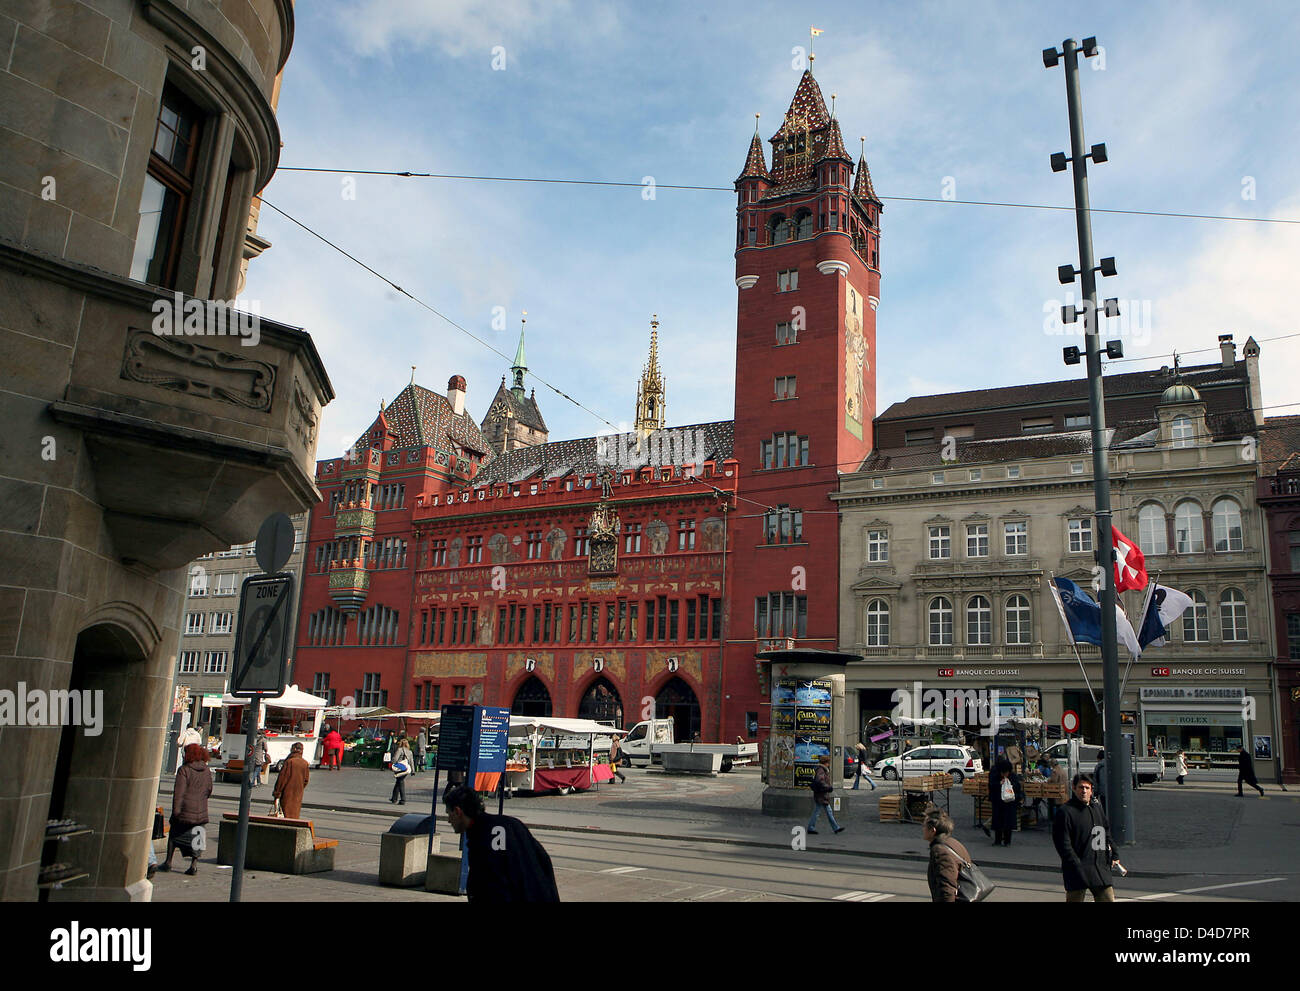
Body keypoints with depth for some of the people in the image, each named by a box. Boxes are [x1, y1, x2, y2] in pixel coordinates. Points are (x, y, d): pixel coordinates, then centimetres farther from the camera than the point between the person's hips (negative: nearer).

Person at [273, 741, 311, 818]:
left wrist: (277, 792, -6)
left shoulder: (289, 762, -14)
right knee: (295, 813, 13)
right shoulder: (305, 763, 0)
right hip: (298, 794, 4)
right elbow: (306, 780, 7)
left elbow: (282, 778, -12)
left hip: (287, 792, -4)